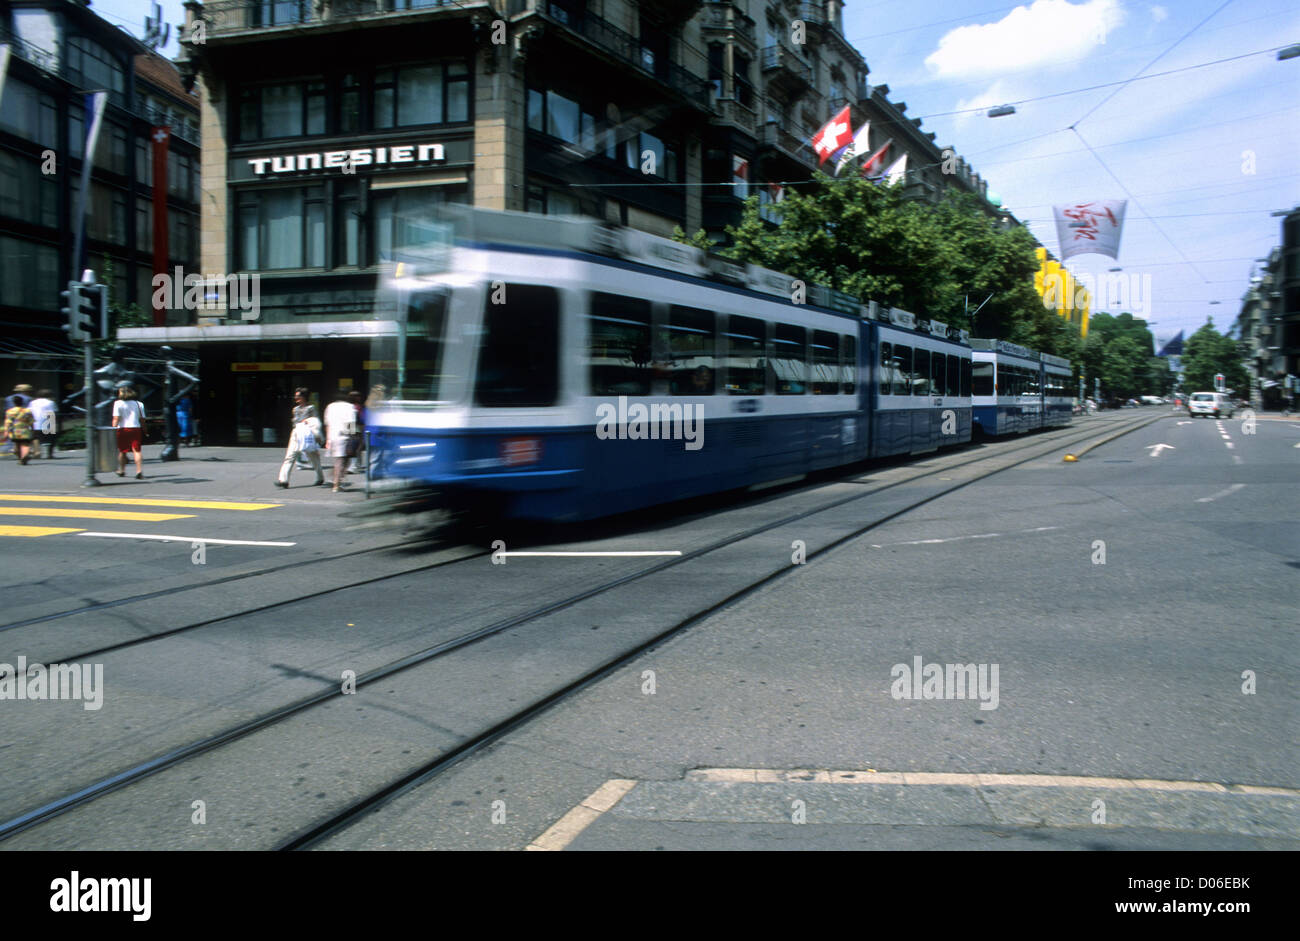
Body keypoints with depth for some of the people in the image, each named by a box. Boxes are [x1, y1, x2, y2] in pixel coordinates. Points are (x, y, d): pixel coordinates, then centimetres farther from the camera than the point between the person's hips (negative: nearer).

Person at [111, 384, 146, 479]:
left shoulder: (118, 403, -1)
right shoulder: (138, 404, 9)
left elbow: (116, 419, -10)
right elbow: (142, 419, 8)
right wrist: (143, 431, 14)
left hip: (122, 429, -1)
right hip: (136, 428, 1)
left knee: (122, 451, 14)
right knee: (137, 450, -4)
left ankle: (121, 471, 28)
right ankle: (139, 471, -19)